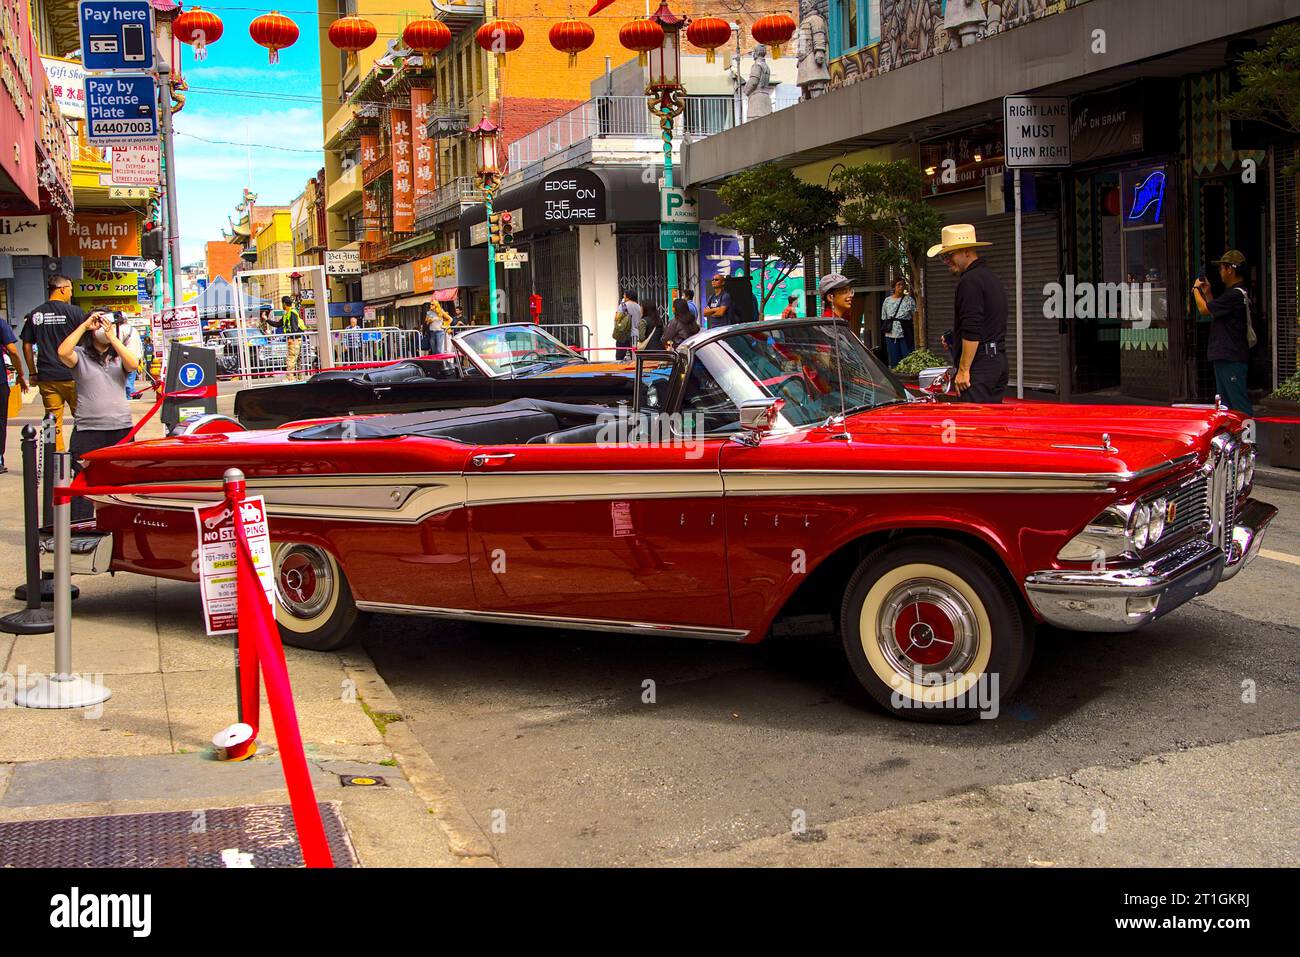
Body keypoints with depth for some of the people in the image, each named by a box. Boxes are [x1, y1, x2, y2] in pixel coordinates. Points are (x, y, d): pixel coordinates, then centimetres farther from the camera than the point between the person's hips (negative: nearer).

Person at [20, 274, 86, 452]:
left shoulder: (35, 314, 7)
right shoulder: (75, 312, -6)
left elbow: (27, 345, 9)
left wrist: (33, 373, 16)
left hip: (46, 378, 4)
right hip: (72, 376, -3)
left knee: (53, 422, 6)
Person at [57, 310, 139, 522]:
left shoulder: (119, 355, 9)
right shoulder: (81, 355, 3)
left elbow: (133, 364, -11)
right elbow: (63, 353, -17)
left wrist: (113, 337, -13)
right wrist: (84, 325, -13)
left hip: (121, 428, 3)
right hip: (88, 430, -3)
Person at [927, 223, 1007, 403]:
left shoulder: (970, 281, -13)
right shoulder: (991, 277, 20)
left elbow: (972, 331, -19)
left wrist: (963, 369, -18)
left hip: (979, 363, -10)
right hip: (998, 361, 10)